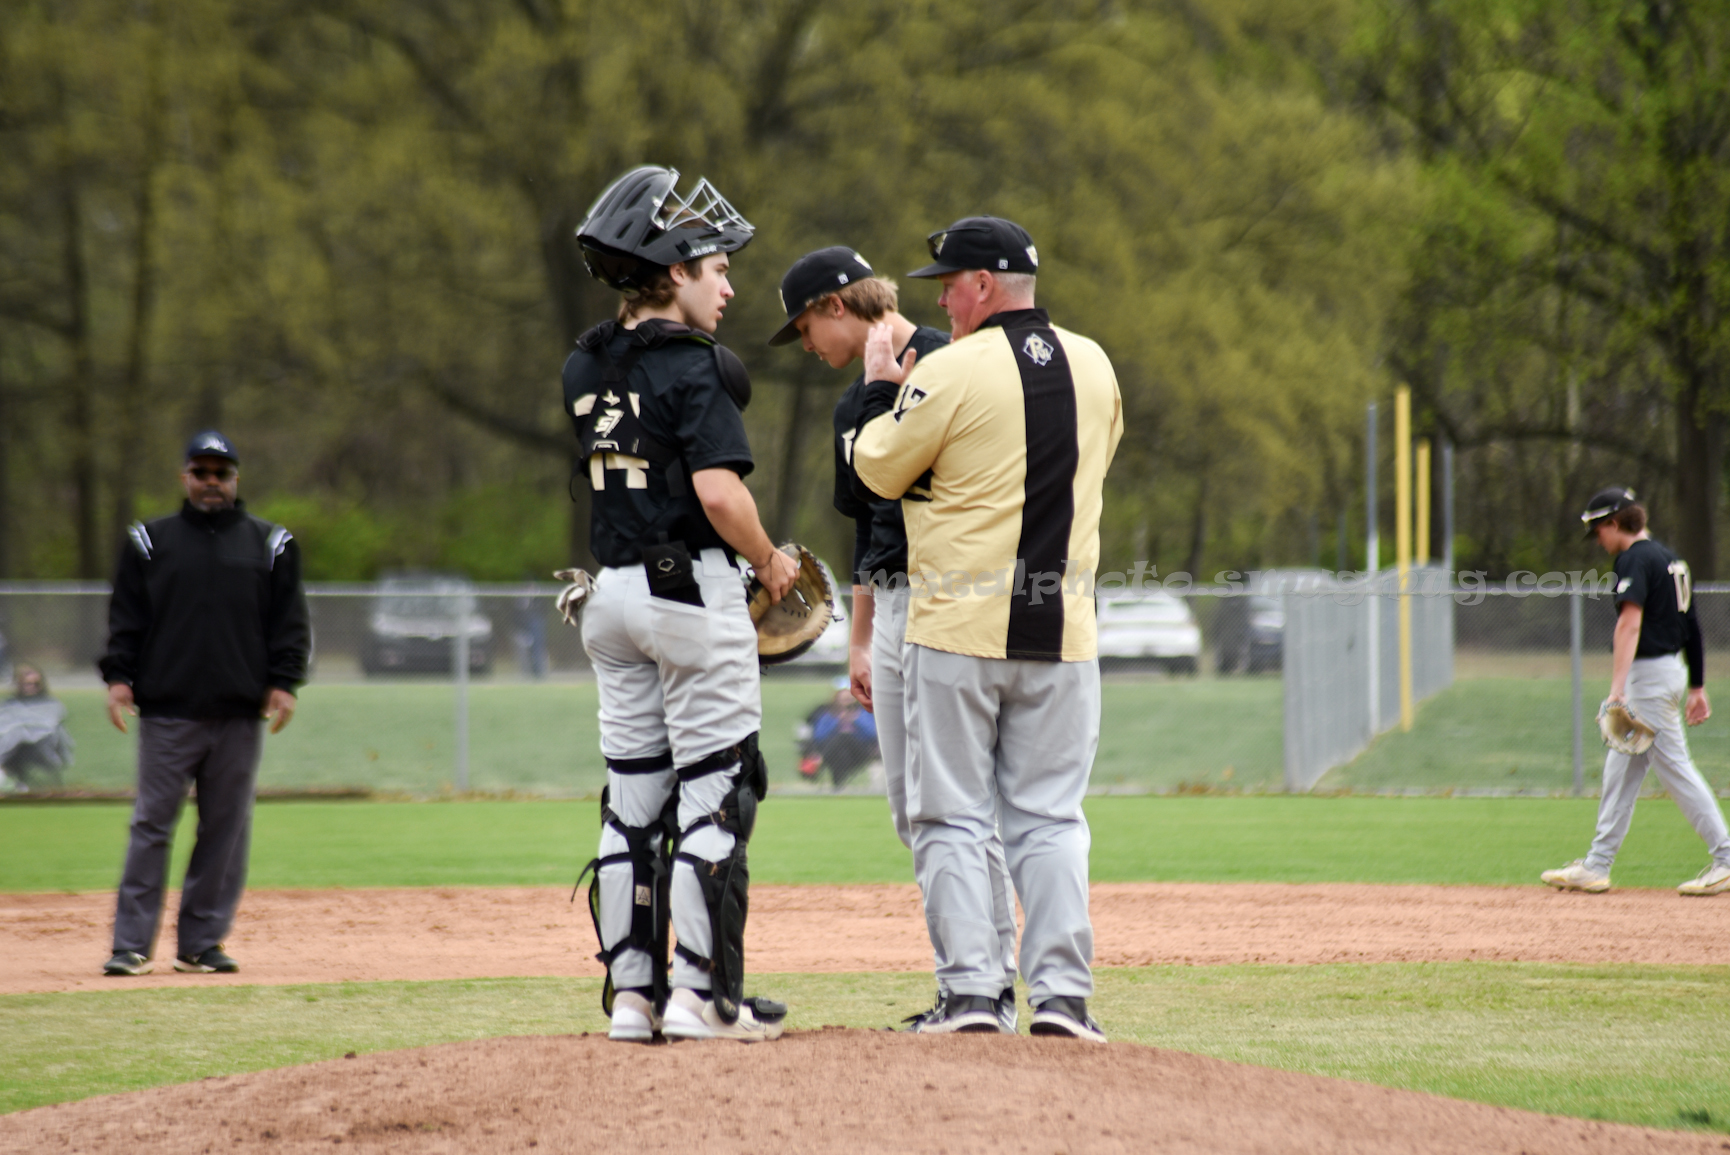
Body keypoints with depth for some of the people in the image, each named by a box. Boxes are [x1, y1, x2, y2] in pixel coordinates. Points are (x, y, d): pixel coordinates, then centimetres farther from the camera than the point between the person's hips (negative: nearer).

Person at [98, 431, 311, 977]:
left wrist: (284, 682, 0)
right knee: (152, 824, -5)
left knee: (226, 829, 2)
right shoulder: (150, 541, 10)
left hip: (238, 713, 1)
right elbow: (125, 618, 9)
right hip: (167, 711, -1)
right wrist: (118, 675, -3)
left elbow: (290, 622, 10)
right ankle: (131, 945, -3)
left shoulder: (269, 544, 11)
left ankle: (201, 942, 9)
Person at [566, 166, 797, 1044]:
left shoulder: (587, 367, 9)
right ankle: (703, 994, -6)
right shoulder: (690, 366, -14)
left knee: (633, 797, 10)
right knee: (714, 790, -3)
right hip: (691, 586, -7)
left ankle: (632, 993, 10)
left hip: (613, 593, 7)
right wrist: (769, 561, -6)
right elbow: (718, 487, -22)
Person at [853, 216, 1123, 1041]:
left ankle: (971, 992, -4)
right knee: (1049, 818, 8)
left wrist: (881, 388, 15)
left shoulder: (950, 373, -11)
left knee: (951, 817, 2)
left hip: (959, 630, -4)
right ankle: (1062, 993, -1)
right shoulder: (1094, 367, 6)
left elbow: (880, 471, -1)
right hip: (1062, 630, 4)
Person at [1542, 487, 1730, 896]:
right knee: (1621, 769, 13)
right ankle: (1596, 866, 16)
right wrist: (1697, 687, 24)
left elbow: (1630, 622, -27)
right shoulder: (1671, 559, 16)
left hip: (1649, 674, -10)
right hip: (1672, 669, 10)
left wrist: (1617, 687, -36)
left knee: (1675, 766, -6)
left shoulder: (1635, 559, -14)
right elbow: (1691, 627, 19)